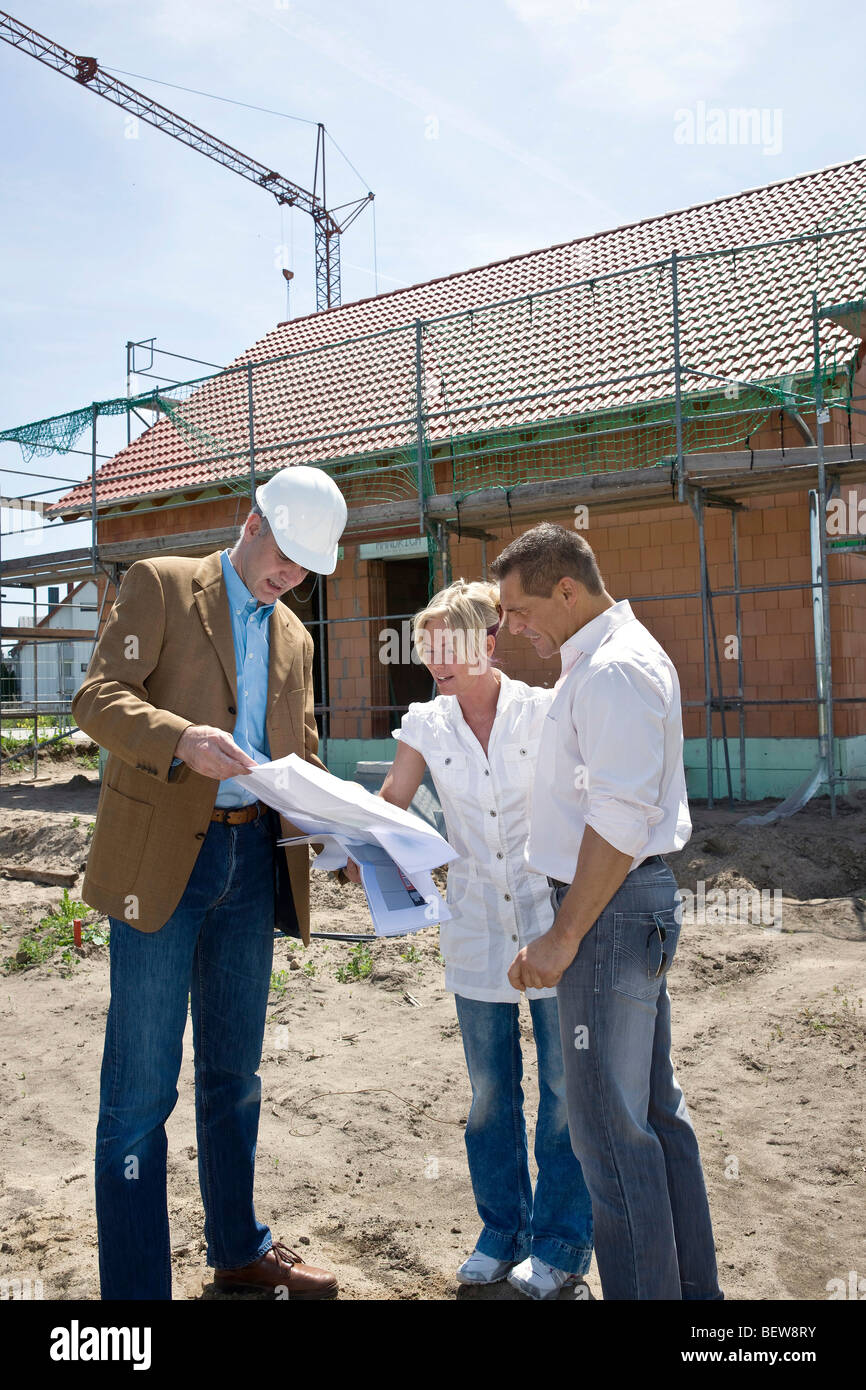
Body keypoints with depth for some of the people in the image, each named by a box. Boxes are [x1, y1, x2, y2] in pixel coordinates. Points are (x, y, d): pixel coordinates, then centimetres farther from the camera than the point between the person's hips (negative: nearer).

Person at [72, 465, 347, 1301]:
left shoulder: (294, 638, 17)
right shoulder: (160, 584, 0)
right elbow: (97, 698, -9)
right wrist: (181, 739, -28)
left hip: (253, 861, 6)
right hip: (161, 858, -6)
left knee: (234, 1074, 18)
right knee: (141, 1087, 1)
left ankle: (239, 1252, 35)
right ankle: (134, 1283, 15)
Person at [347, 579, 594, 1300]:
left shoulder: (544, 712, -7)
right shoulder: (427, 726, 1)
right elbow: (386, 807, 5)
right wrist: (358, 848, -16)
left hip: (553, 922, -2)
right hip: (478, 934, 3)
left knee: (564, 1089, 9)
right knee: (490, 1093, 14)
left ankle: (561, 1241, 29)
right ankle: (502, 1231, 35)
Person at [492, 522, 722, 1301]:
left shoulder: (613, 670, -17)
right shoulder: (603, 658, 15)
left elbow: (620, 821, -23)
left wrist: (562, 939, -19)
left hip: (613, 910, -11)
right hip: (635, 906, 11)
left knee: (610, 1127, -2)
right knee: (656, 1110, 18)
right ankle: (692, 1284, 32)